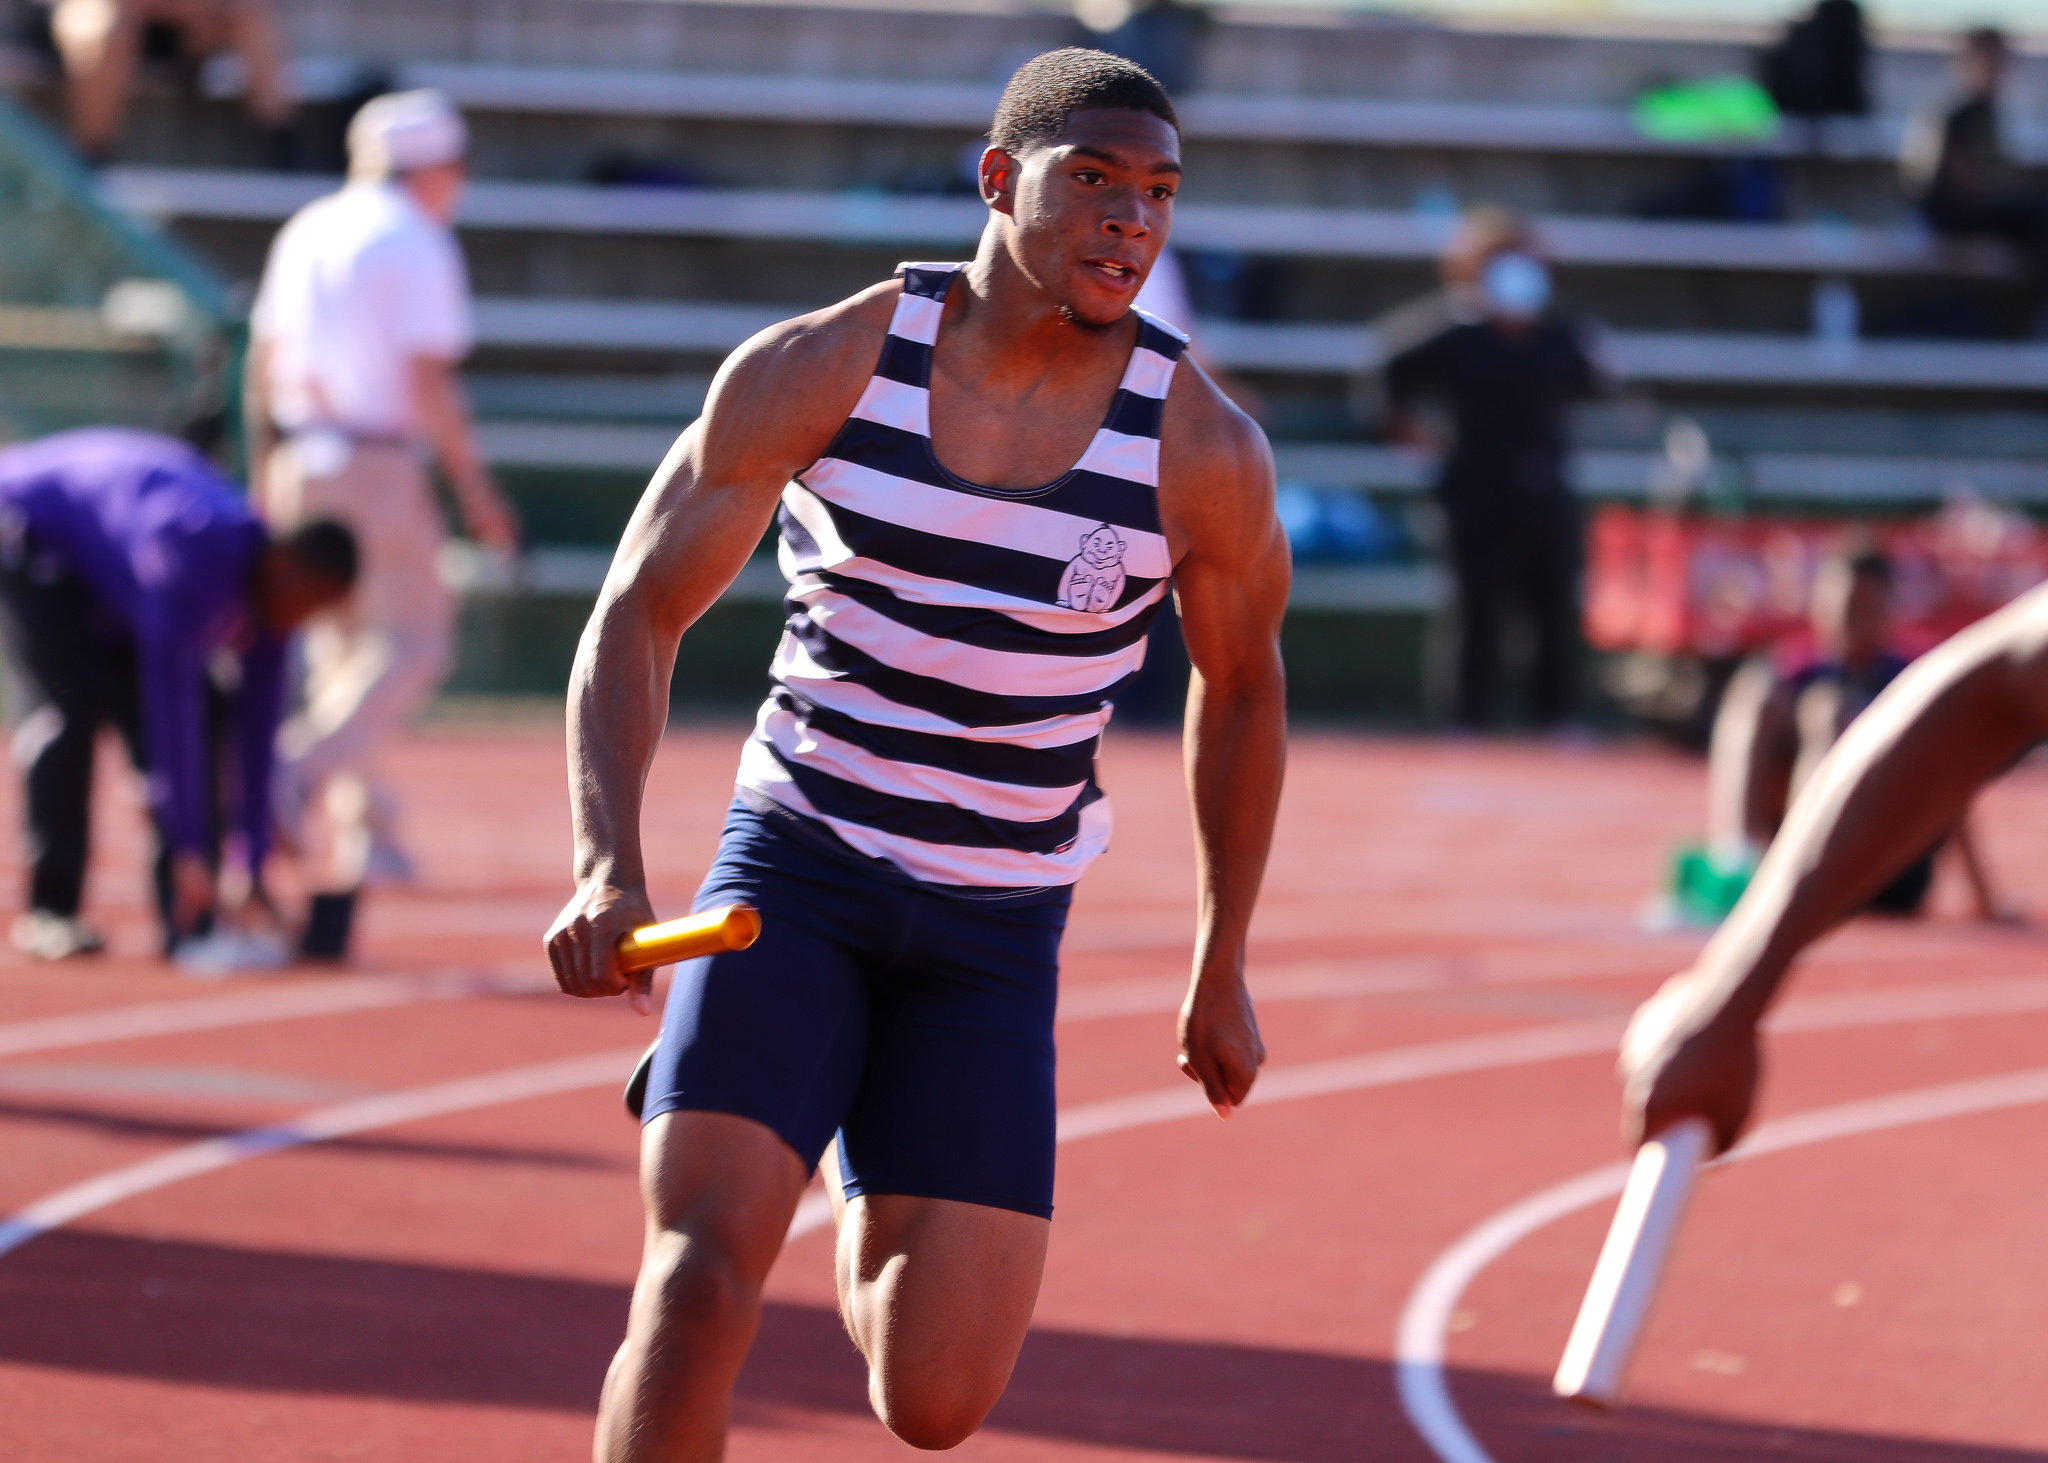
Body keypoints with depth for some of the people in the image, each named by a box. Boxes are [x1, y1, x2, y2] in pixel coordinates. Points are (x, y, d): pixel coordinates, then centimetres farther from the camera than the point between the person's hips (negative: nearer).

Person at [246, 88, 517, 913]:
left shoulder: (305, 232, 12)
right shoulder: (417, 244, -9)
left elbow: (263, 365, 16)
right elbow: (429, 384, -15)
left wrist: (266, 471, 24)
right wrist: (475, 490, -11)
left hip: (297, 464, 8)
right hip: (375, 465, -8)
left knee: (341, 643, 15)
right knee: (411, 639, -3)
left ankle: (364, 834, 13)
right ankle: (299, 775, -20)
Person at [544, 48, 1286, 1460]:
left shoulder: (1204, 452, -9)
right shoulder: (816, 373, -10)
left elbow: (1241, 686, 10)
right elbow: (639, 616, -5)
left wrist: (1224, 969, 16)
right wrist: (609, 869, -21)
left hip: (996, 932, 1)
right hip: (793, 872, -1)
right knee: (698, 1278, -23)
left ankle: (865, 1207, 35)